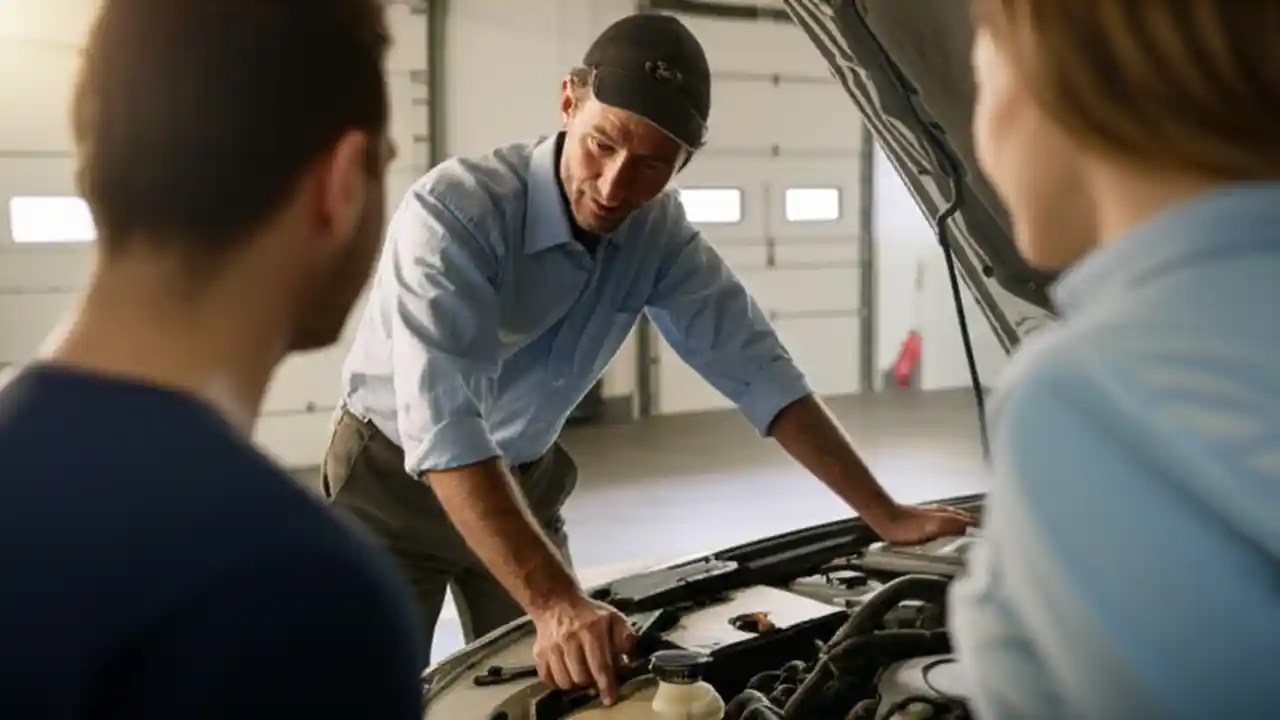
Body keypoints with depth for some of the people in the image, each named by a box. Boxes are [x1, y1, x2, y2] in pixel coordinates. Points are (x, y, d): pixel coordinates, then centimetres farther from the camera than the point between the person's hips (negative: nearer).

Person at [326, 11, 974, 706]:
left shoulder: (657, 231, -14)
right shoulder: (453, 213, -32)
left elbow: (755, 366, -10)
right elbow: (443, 433, -41)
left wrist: (885, 514, -12)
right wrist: (556, 604, -50)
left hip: (526, 479, 5)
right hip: (395, 479, -4)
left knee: (542, 698, 6)